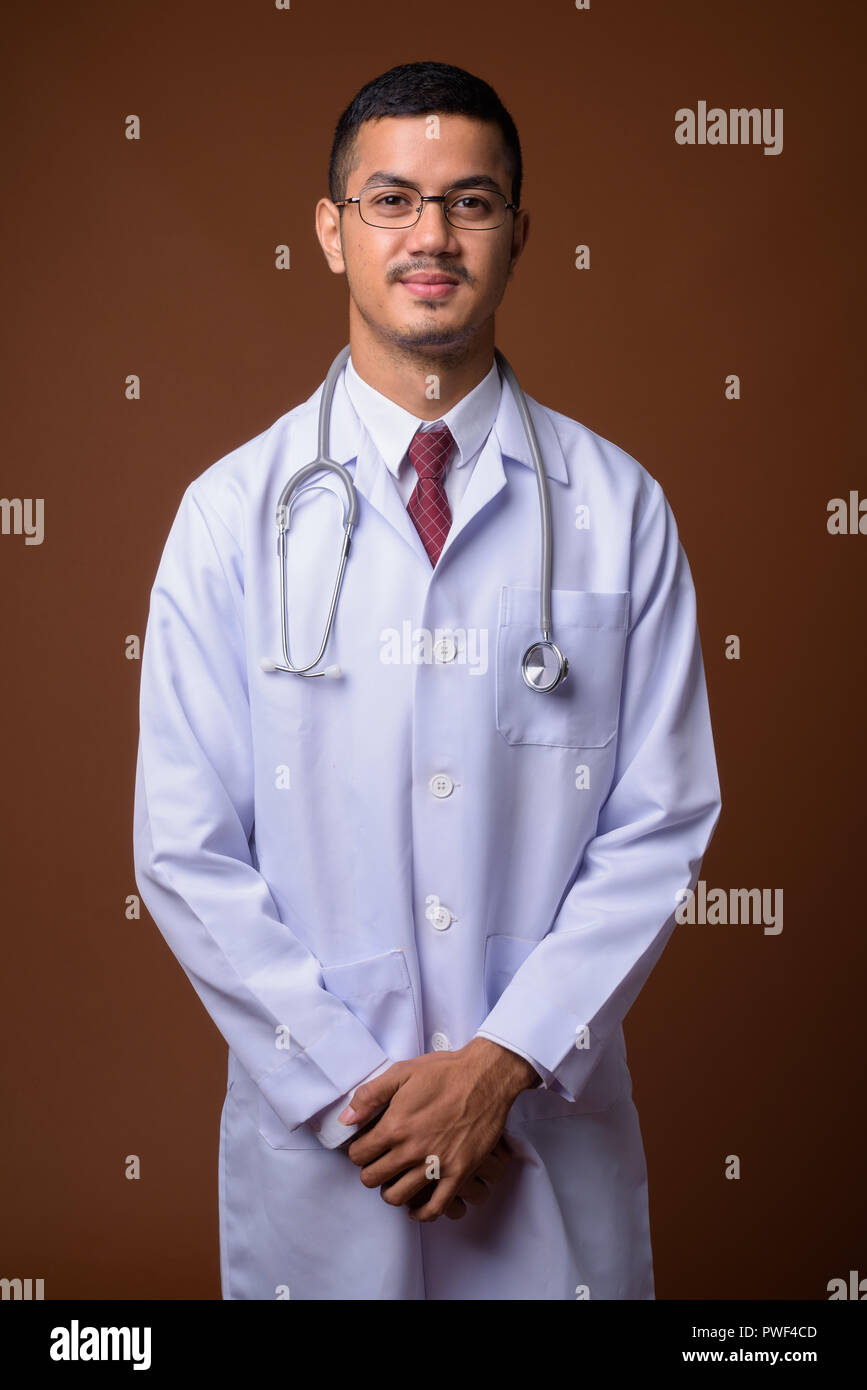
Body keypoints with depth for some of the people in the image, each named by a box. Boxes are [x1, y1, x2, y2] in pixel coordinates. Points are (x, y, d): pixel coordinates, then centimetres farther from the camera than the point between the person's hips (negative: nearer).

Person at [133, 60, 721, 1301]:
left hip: (552, 1127, 0)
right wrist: (352, 1087, -10)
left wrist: (504, 1061, -11)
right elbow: (186, 851, -4)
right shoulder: (233, 512, -4)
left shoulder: (618, 510, -4)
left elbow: (661, 825, -4)